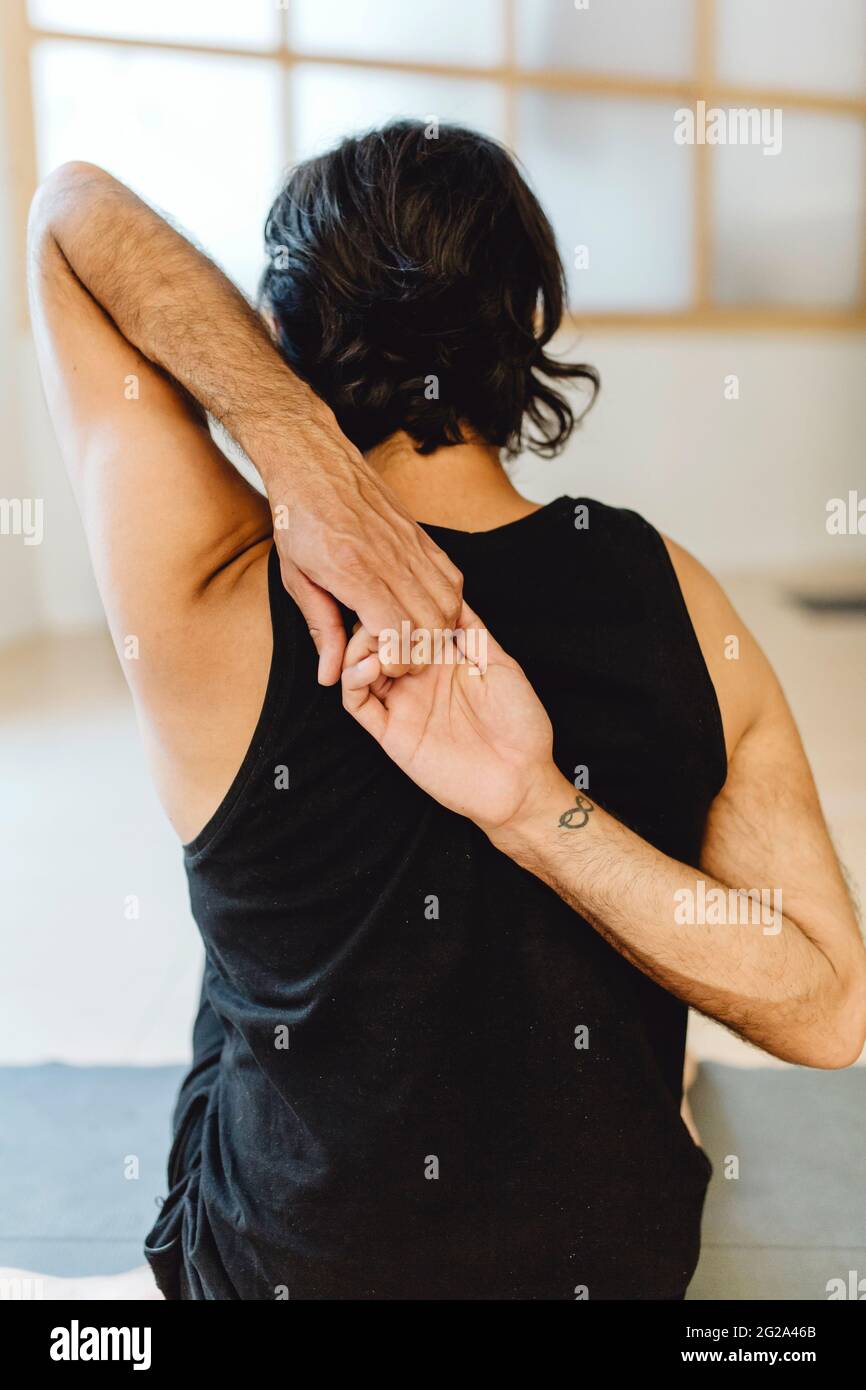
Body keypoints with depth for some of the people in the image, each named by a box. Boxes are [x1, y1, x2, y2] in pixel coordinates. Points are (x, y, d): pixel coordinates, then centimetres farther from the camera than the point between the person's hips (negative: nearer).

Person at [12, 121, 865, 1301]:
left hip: (291, 1261, -3)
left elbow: (70, 208, -16)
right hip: (621, 1263, 4)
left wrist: (298, 444, -33)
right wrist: (543, 813, -32)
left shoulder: (214, 609, -28)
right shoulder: (676, 600, -20)